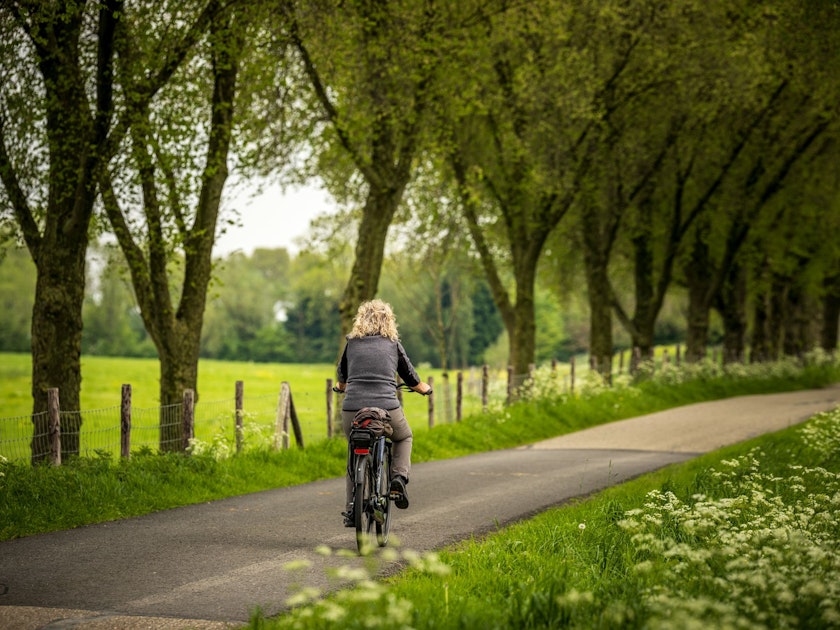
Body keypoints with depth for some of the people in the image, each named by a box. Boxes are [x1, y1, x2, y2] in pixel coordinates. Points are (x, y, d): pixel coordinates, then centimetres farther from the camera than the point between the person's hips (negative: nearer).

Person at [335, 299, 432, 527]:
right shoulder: (393, 345, 11)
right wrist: (424, 388, 45)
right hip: (386, 410, -1)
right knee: (404, 438, 30)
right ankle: (399, 477, 5)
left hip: (352, 410, 1)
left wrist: (341, 387, 52)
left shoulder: (351, 343, 13)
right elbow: (412, 380, 22)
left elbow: (341, 379, 28)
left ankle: (351, 509, 19)